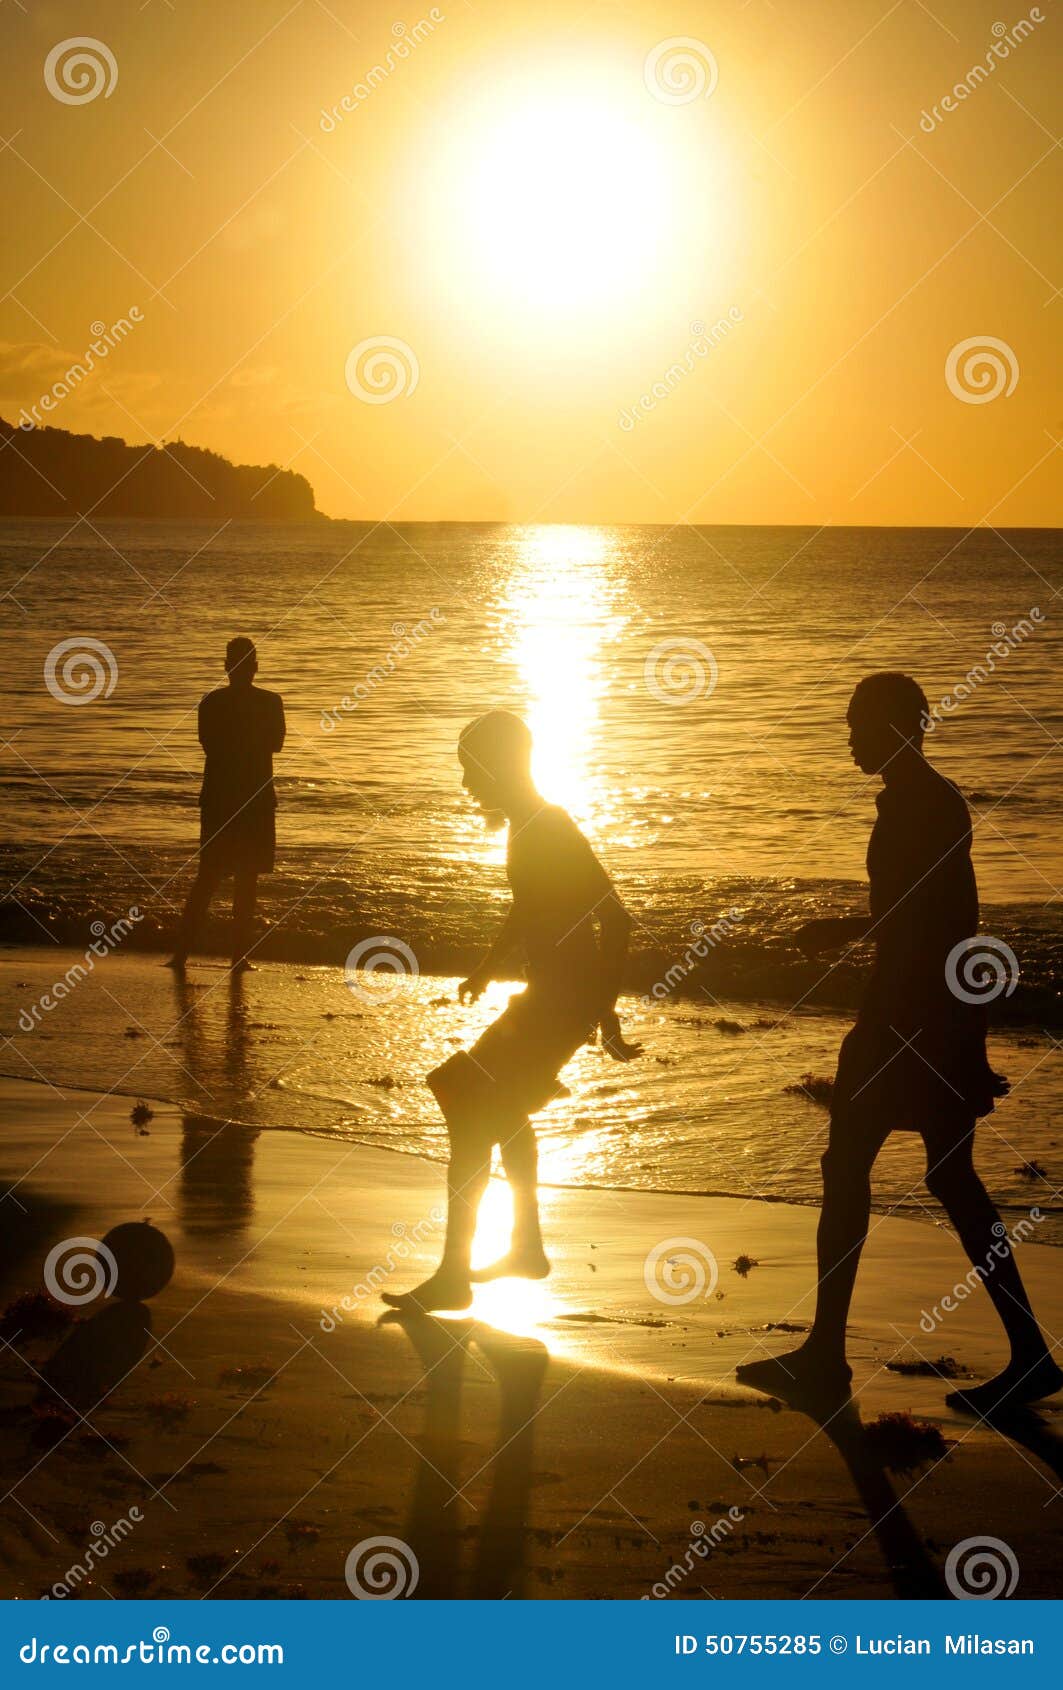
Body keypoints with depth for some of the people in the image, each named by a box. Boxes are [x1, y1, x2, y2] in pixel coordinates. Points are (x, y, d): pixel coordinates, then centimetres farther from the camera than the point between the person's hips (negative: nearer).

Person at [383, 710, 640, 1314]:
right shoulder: (528, 826, 10)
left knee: (472, 1116, -8)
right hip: (549, 994, 11)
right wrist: (489, 968, 33)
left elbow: (615, 918, -26)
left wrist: (605, 1015, -26)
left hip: (565, 1000, -11)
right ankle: (527, 1248, 40)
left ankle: (453, 1276, -4)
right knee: (503, 1109, 26)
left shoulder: (549, 830, -21)